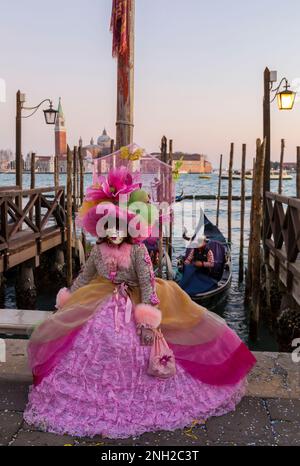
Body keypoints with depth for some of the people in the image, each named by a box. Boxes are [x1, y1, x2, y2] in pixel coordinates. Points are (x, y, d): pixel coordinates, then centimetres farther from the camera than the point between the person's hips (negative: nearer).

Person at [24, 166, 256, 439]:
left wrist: (147, 318, -27)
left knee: (137, 354, -10)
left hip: (136, 308, -3)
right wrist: (67, 298, 19)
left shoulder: (138, 250, -14)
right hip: (104, 309, 3)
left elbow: (147, 282, -19)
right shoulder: (98, 250, -2)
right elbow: (84, 277, 13)